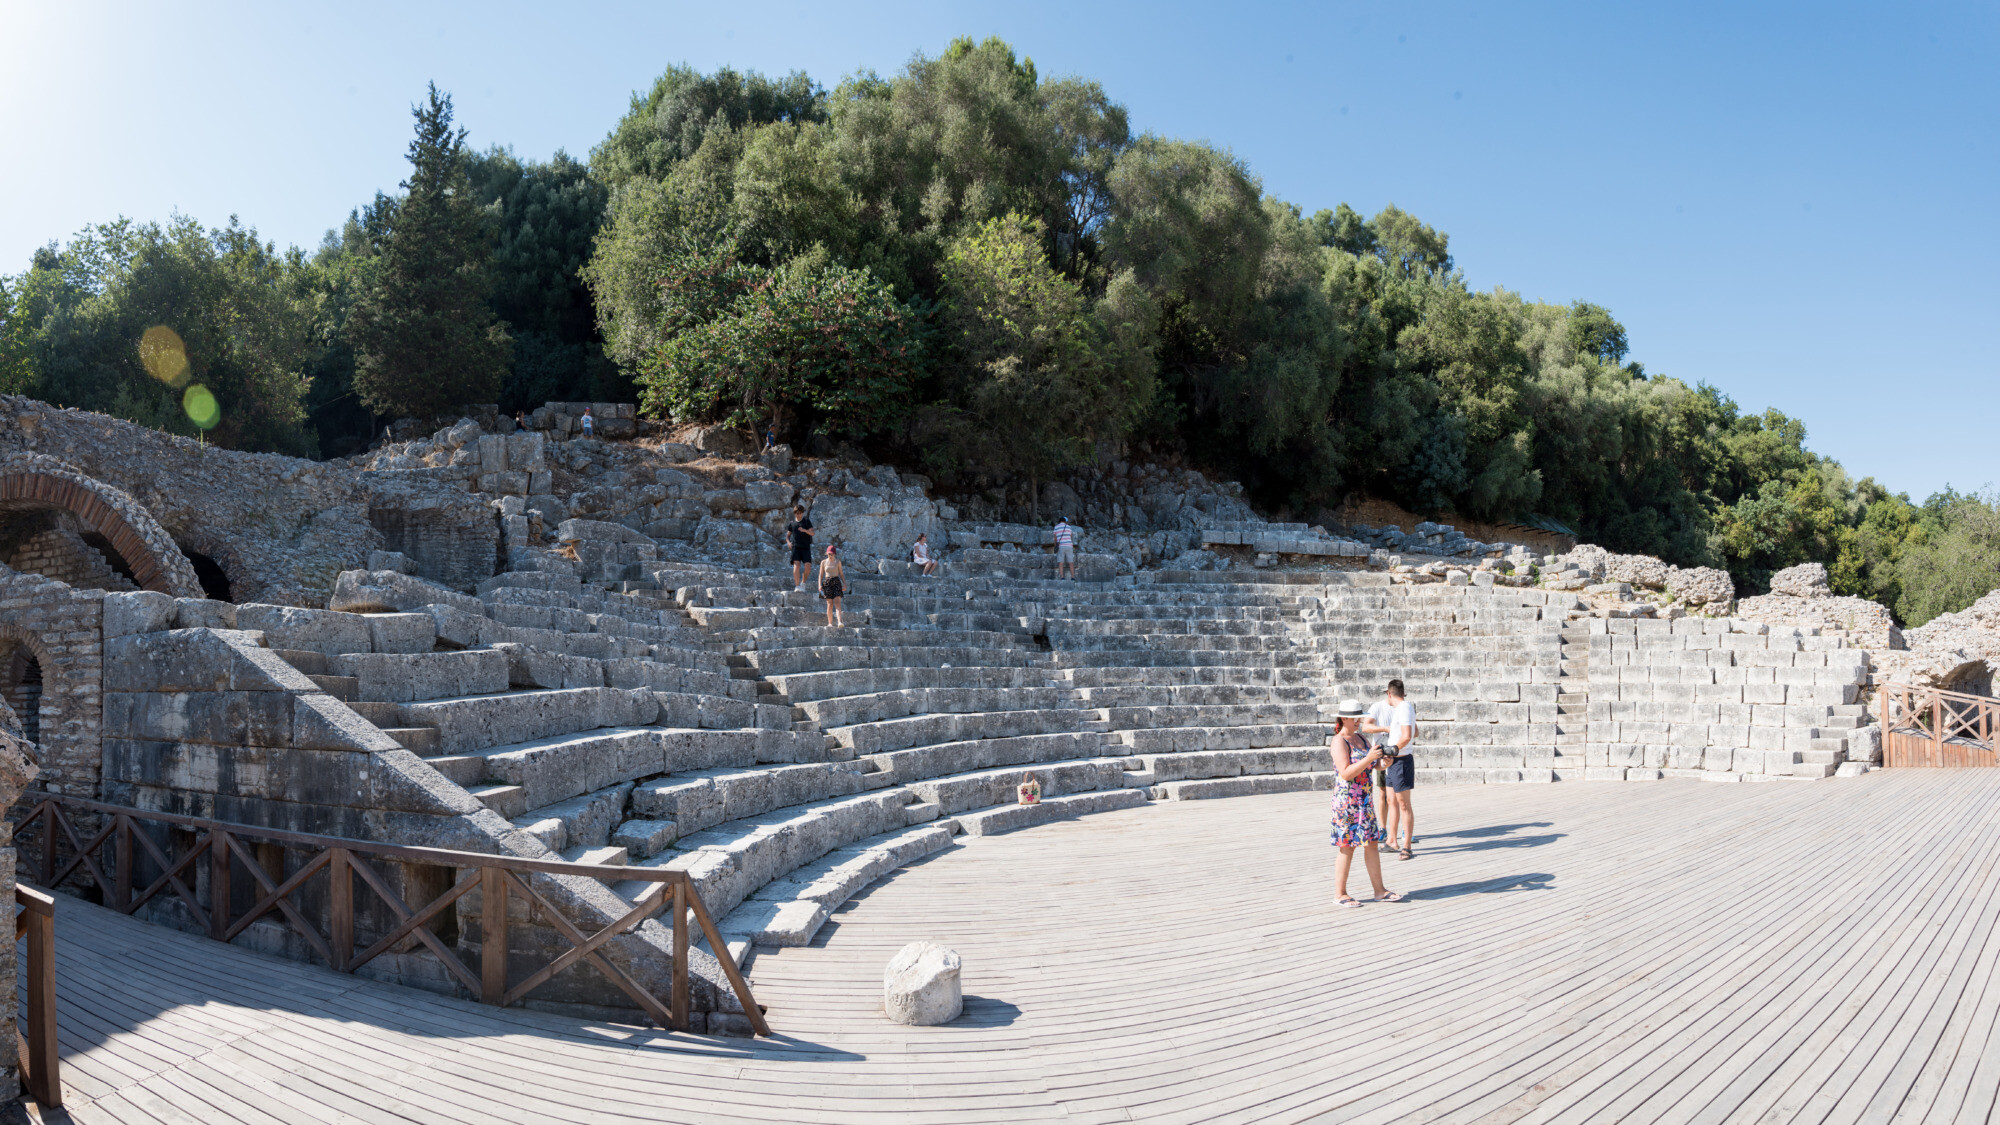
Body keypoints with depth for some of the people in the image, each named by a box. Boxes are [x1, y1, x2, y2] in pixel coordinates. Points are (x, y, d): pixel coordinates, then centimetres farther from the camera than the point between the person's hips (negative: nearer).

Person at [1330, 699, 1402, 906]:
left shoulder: (1361, 738, 11)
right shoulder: (1339, 742, -13)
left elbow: (1372, 765, 18)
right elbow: (1346, 773, -21)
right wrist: (1369, 758, -27)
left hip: (1364, 800, 8)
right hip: (1347, 800, -8)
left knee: (1372, 844, 10)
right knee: (1347, 848, -2)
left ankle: (1380, 891, 18)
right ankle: (1340, 894, 7)